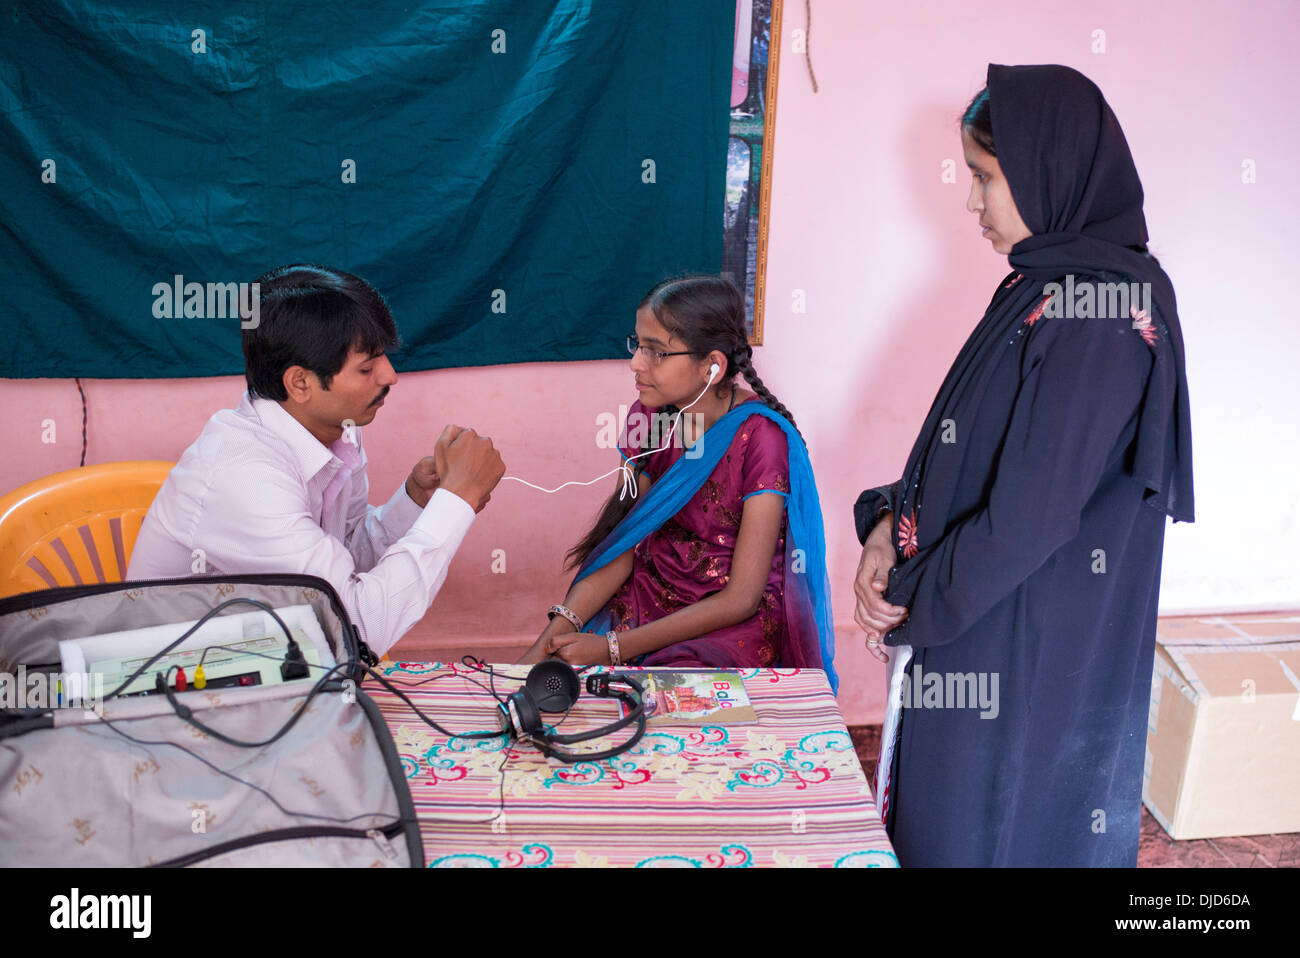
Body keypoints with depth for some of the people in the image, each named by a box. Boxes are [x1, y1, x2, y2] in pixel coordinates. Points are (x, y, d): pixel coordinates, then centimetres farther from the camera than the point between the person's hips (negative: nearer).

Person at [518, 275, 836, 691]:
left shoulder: (760, 436, -19)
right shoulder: (647, 416, 0)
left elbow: (741, 598, -19)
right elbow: (623, 548, -1)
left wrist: (613, 649, -22)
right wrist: (551, 636, -17)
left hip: (737, 624, -5)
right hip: (652, 594, 5)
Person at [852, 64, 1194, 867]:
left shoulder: (1100, 314, -23)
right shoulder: (1050, 284, 5)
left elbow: (1032, 514, -24)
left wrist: (913, 604, -12)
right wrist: (891, 520, -5)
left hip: (1029, 639, -8)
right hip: (970, 609, 8)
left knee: (996, 821, 12)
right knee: (944, 800, 23)